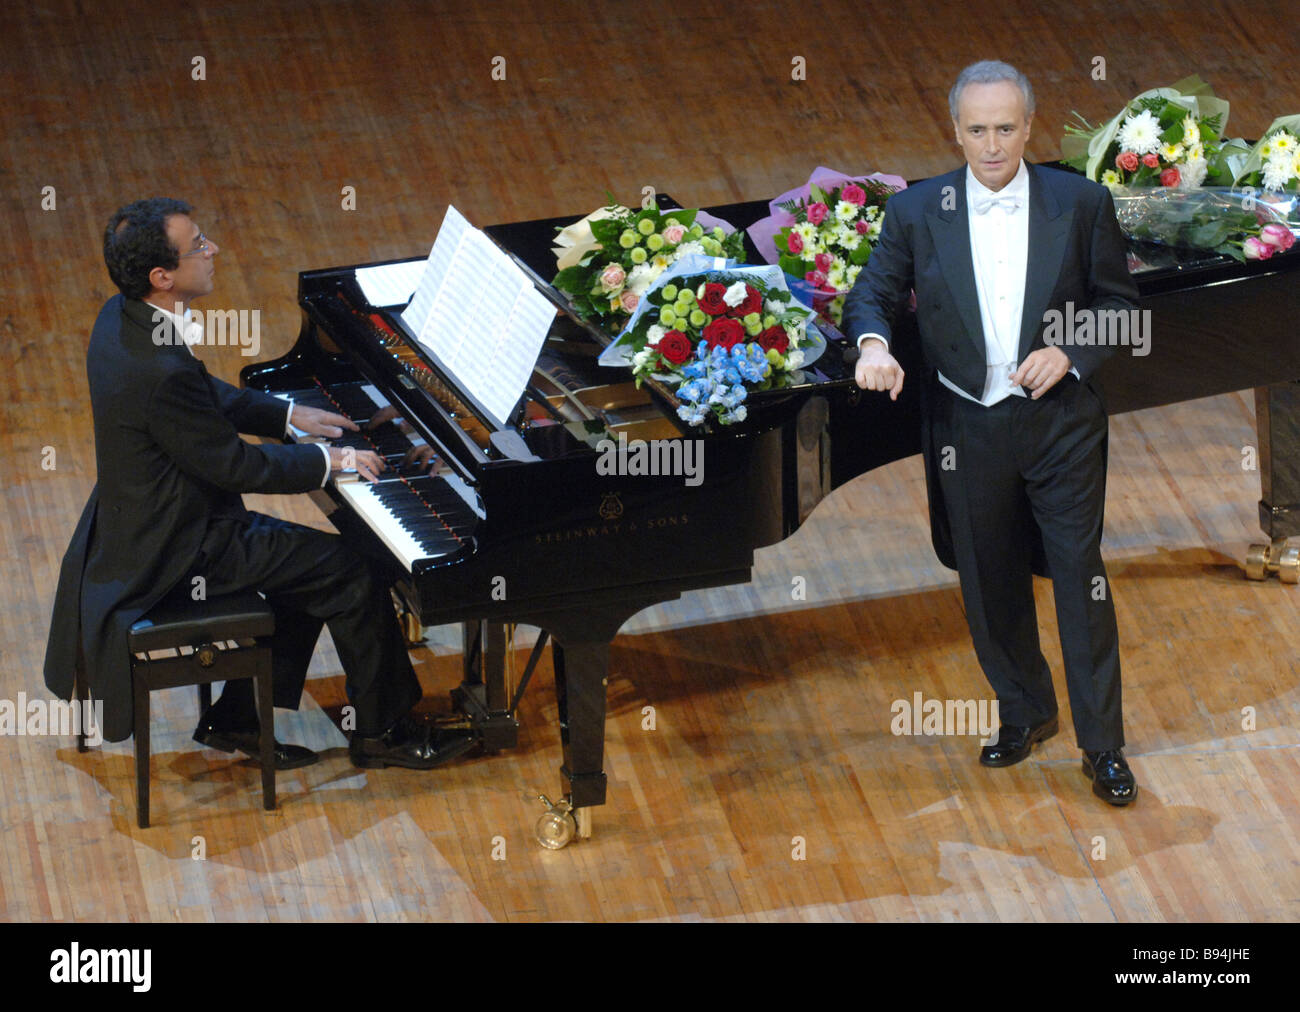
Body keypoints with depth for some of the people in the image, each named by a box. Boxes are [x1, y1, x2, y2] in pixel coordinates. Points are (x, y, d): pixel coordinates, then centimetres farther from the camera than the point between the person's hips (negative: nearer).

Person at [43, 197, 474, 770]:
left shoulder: (124, 317, -2)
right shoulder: (161, 372, -33)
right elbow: (235, 465, -22)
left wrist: (289, 415, 13)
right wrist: (328, 461, -10)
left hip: (144, 524, 10)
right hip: (177, 549, -10)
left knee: (307, 561, 18)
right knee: (352, 577, -4)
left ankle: (235, 720, 23)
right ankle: (382, 733, 13)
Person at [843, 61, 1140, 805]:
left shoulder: (1081, 203, -3)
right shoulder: (916, 212, -2)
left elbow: (1120, 302, 3)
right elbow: (872, 292, 5)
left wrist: (1071, 352, -14)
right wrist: (873, 343, -17)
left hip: (1061, 420, -2)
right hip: (967, 429, 2)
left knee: (1080, 575, -1)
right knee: (990, 581, 12)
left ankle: (1104, 744, 10)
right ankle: (1025, 713, 33)